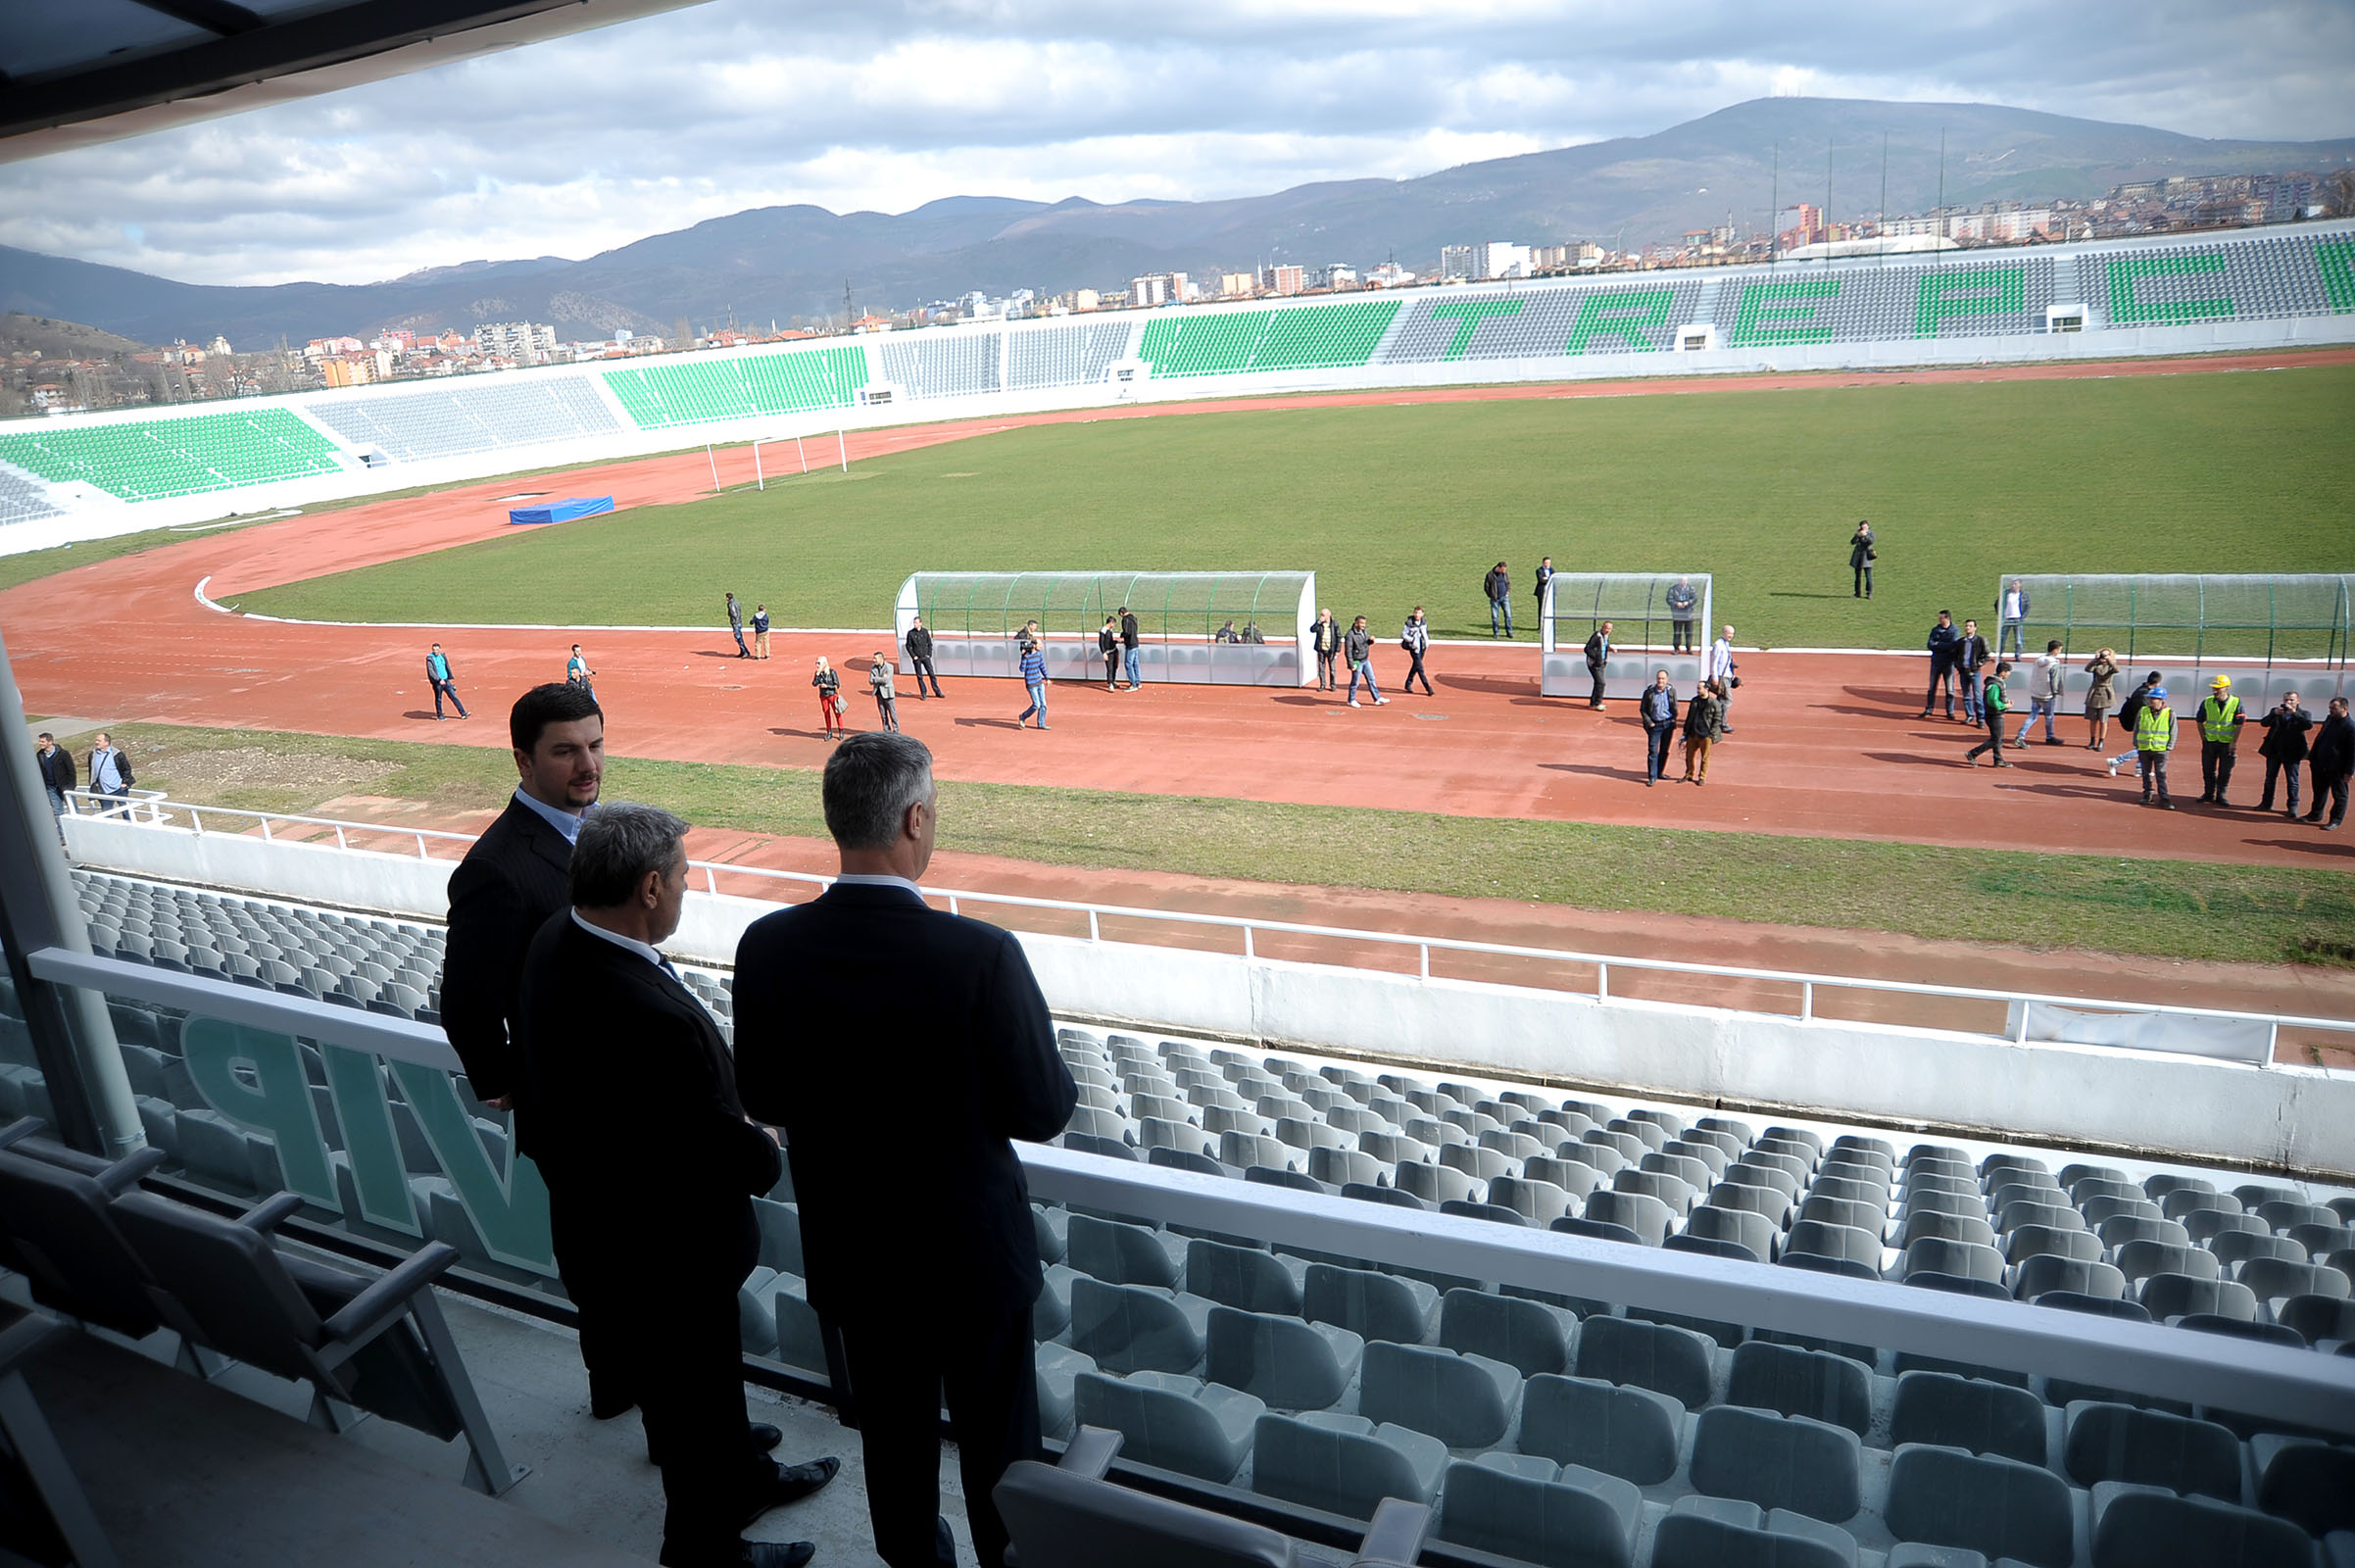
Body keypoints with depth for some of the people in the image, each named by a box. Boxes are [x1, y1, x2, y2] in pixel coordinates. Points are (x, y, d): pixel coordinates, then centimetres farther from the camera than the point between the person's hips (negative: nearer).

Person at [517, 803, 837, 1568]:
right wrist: (768, 1153, -4)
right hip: (664, 1253, -9)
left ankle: (743, 1475, 54)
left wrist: (737, 1128, 1)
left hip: (596, 1211, 9)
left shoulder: (555, 939, -10)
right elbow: (722, 1146, -29)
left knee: (708, 1371, 30)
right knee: (694, 1397, 18)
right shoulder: (649, 1017, -40)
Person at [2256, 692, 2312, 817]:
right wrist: (2275, 714, -24)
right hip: (2274, 751, 3)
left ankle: (2293, 807, 7)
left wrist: (2294, 713, -25)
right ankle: (2266, 803, 23)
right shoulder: (2275, 711, 6)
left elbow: (2309, 725, -19)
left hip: (2292, 753, -3)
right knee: (2270, 778, 12)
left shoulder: (2303, 714, 0)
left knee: (2293, 781, 0)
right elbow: (2263, 723, -8)